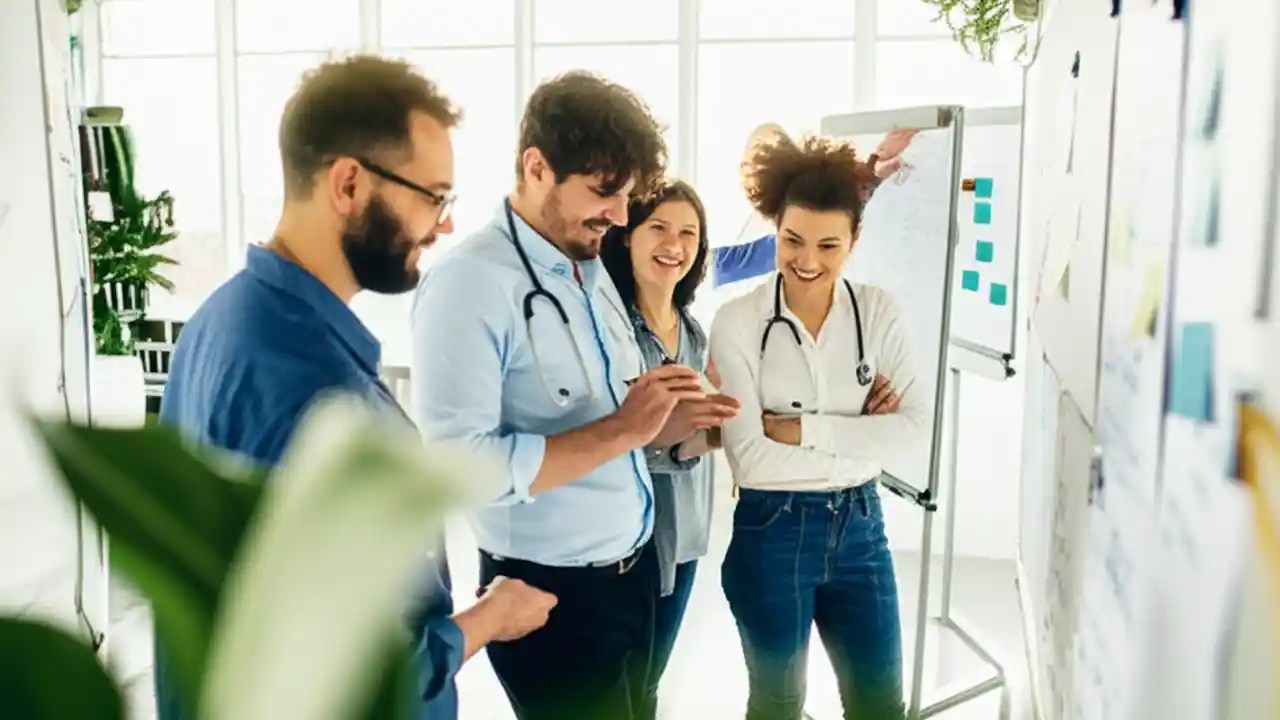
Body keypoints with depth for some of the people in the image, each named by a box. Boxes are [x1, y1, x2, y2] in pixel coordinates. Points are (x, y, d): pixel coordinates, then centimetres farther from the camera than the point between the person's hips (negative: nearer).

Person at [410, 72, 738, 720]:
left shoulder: (591, 268, 7)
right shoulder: (470, 282, -20)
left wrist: (663, 426, -5)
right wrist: (622, 431, -26)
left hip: (634, 569, 8)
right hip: (550, 595, -8)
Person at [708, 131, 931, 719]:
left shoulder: (878, 311, -3)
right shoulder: (737, 322, -14)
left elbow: (914, 425, -12)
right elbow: (750, 457, -19)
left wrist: (800, 430, -18)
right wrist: (860, 438, -16)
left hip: (860, 526, 3)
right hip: (772, 533, -3)